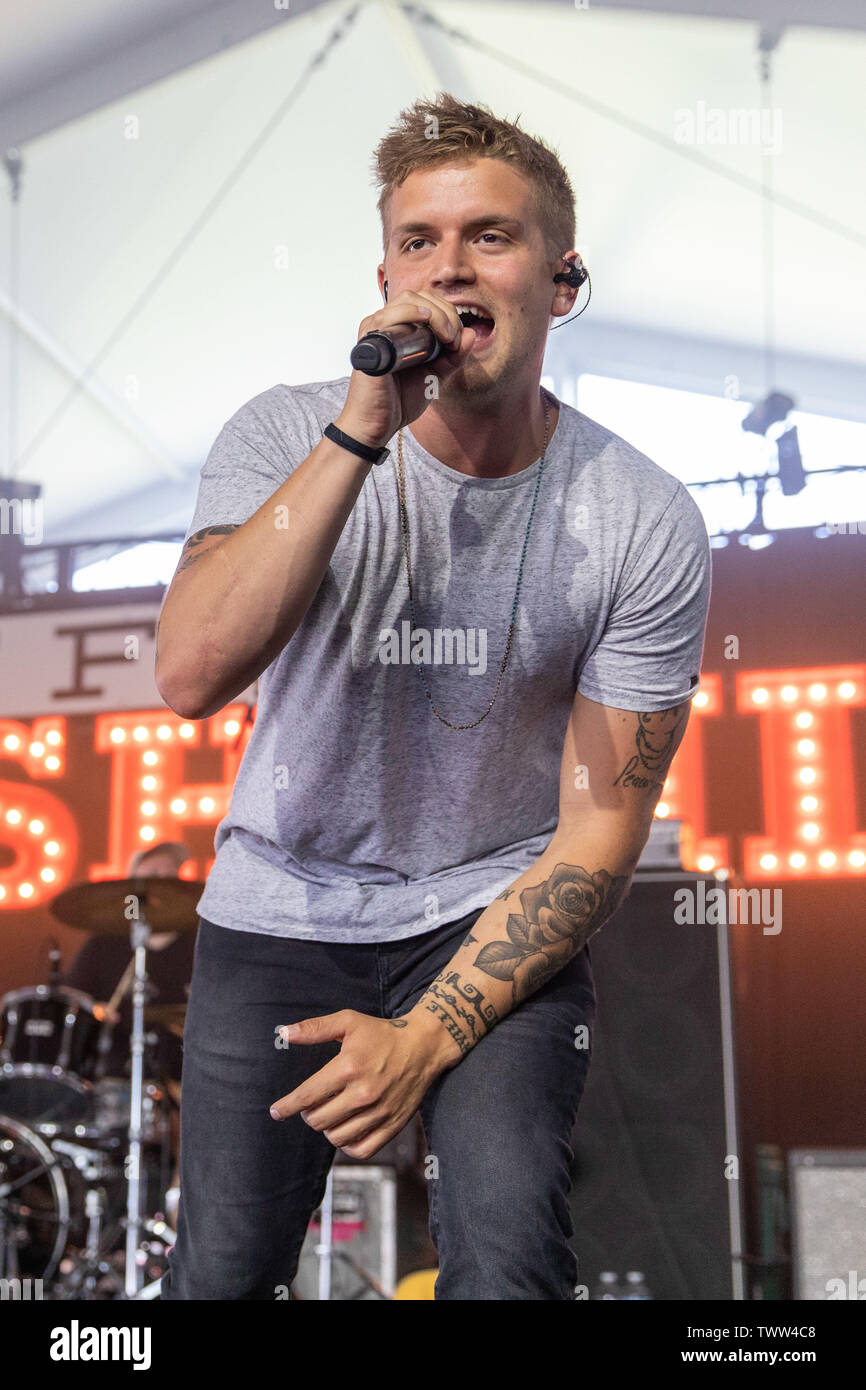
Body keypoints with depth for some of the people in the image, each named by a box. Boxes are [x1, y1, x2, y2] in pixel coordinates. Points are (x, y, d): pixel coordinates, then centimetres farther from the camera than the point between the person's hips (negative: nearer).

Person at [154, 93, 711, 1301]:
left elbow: (600, 830, -10)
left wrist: (429, 1039, -17)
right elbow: (192, 675, -28)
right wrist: (361, 431, -33)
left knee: (507, 1259, -20)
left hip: (495, 909, 0)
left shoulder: (644, 524, -13)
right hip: (285, 899, 1)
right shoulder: (285, 438, -11)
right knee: (222, 1270, -5)